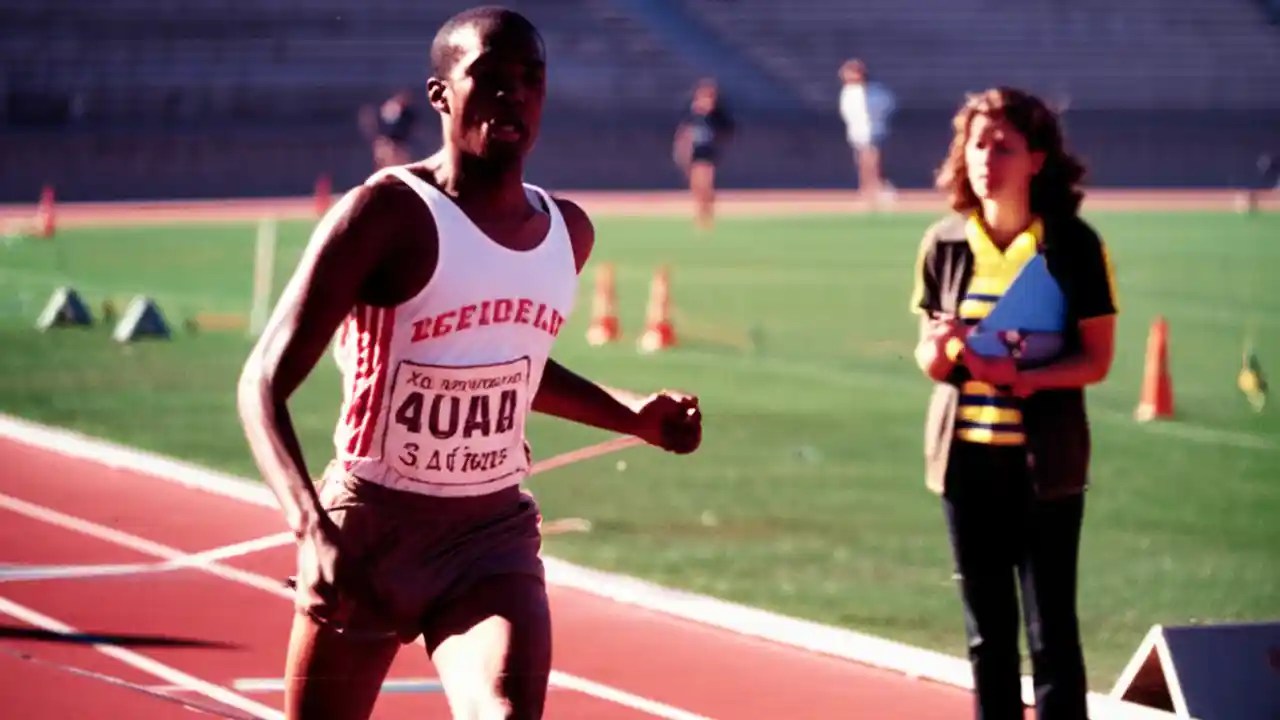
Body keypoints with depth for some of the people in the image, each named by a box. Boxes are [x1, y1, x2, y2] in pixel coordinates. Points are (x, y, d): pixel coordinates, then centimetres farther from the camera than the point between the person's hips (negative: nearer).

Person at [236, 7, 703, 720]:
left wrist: (635, 415, 12)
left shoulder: (568, 232, 4)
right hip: (369, 531, -3)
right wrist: (314, 528, -35)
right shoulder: (387, 214, -15)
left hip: (493, 534, 3)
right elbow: (265, 383, -20)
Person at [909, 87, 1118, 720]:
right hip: (966, 456, 4)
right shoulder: (945, 243, 3)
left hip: (1045, 461, -4)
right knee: (987, 633, 11)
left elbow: (1096, 359, -7)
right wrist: (937, 349, -14)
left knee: (1051, 632, -3)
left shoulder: (1073, 245, -7)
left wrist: (1023, 376, -22)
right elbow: (931, 360, 9)